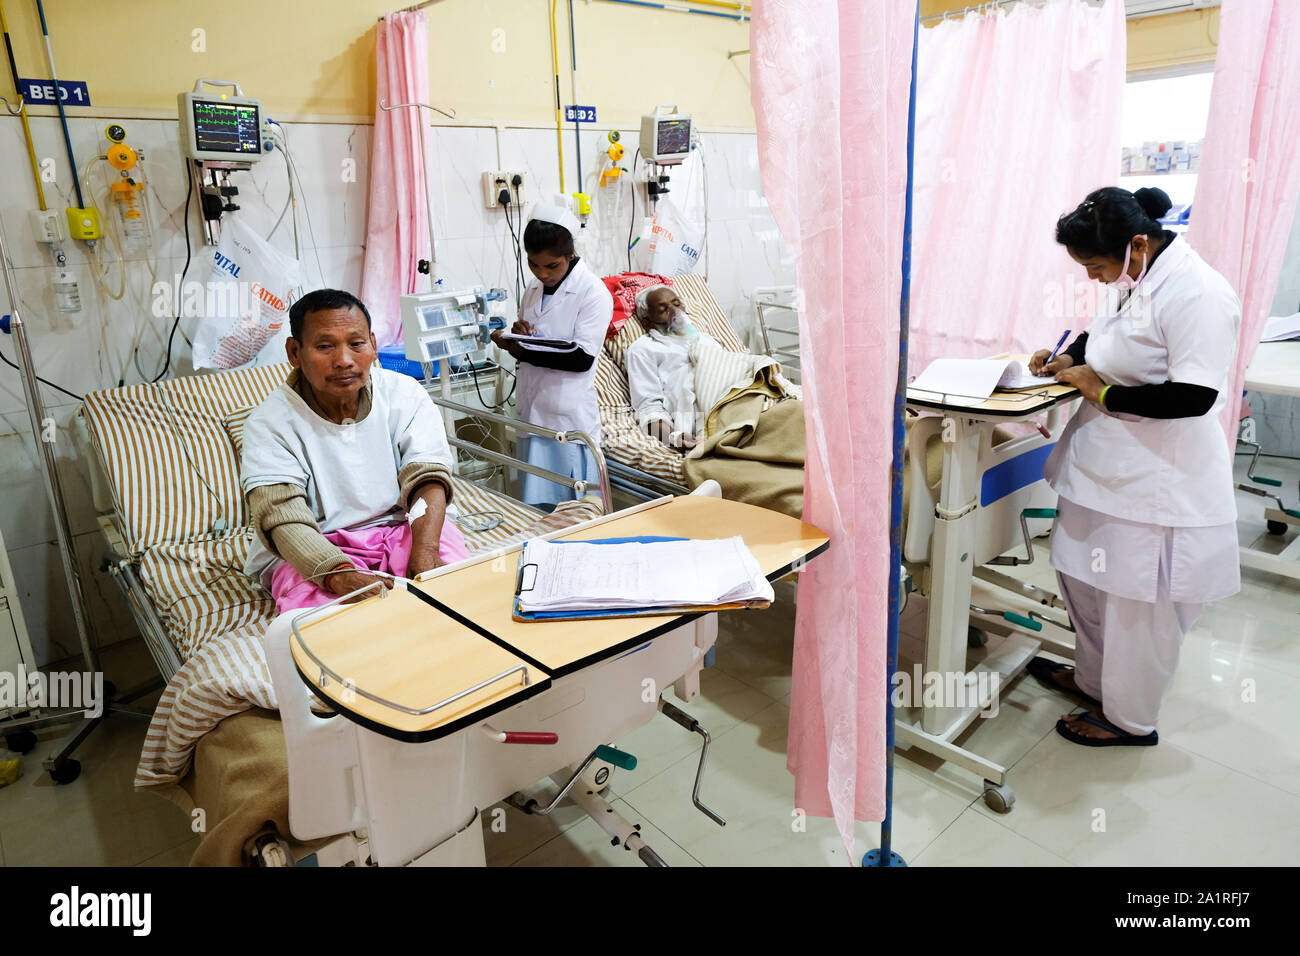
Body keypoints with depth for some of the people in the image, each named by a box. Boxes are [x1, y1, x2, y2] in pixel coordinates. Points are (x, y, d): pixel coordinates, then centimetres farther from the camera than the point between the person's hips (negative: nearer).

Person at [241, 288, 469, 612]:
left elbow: (428, 479, -10)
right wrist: (342, 575, -39)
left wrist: (424, 553, -30)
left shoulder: (405, 394, 0)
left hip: (402, 528, 3)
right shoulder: (269, 423, -8)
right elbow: (284, 518, -19)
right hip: (316, 550, -2)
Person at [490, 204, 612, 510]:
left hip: (569, 415, -6)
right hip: (533, 412, 7)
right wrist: (517, 332, -1)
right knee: (537, 505, 11)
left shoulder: (593, 292, -10)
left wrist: (523, 351, -19)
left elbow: (582, 357, -17)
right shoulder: (535, 288, 12)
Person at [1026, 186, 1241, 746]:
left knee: (1138, 605, 7)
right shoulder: (1136, 279, 5)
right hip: (1107, 466, 9)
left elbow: (1194, 397, -27)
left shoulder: (1197, 293, -23)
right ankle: (1093, 678, 44)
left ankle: (1130, 720, 28)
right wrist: (1067, 359, 8)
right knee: (1082, 576, 21)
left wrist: (1103, 393, -19)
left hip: (1158, 481, -9)